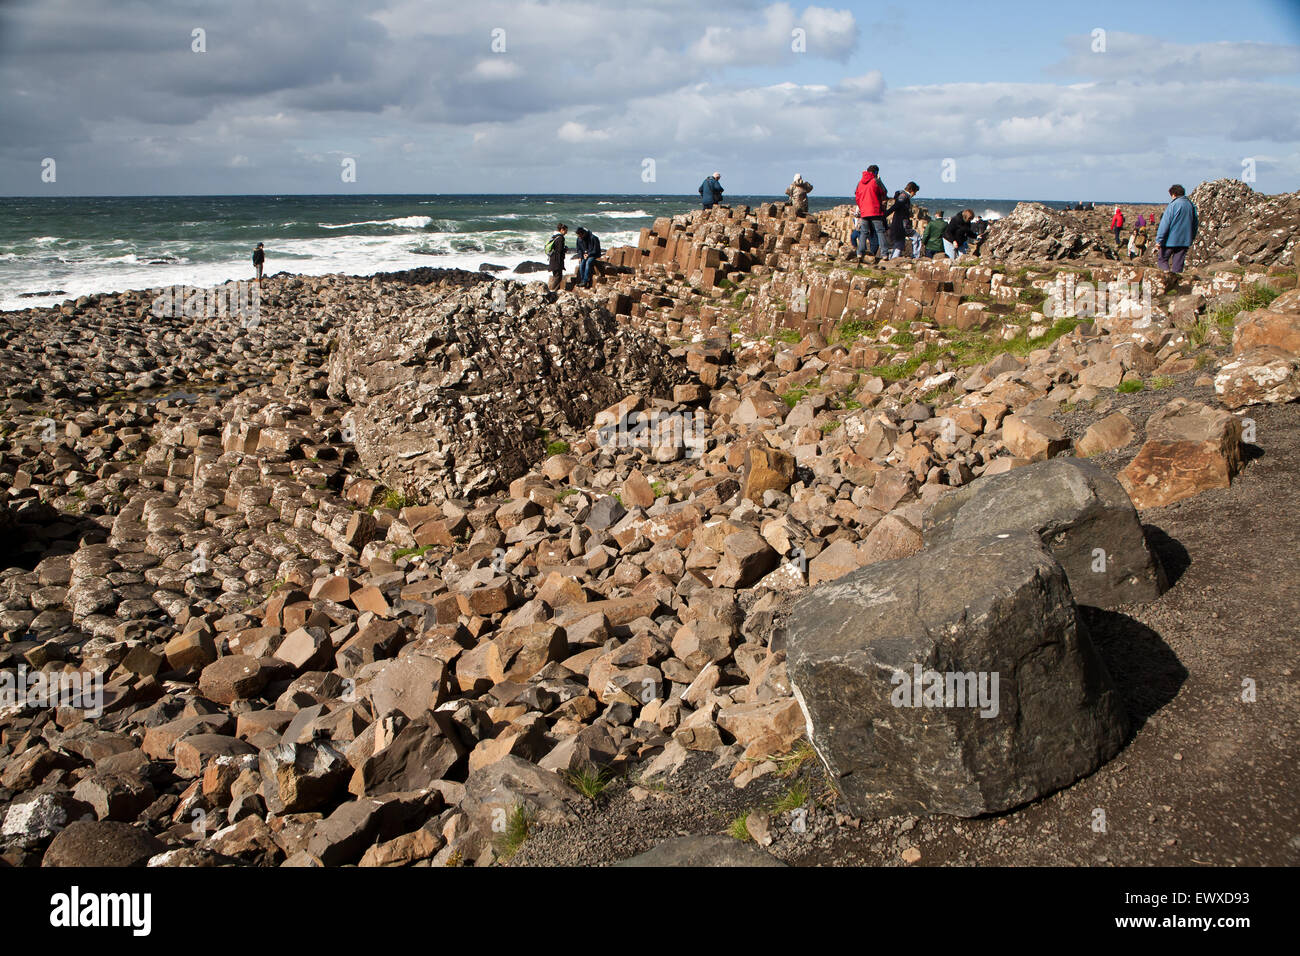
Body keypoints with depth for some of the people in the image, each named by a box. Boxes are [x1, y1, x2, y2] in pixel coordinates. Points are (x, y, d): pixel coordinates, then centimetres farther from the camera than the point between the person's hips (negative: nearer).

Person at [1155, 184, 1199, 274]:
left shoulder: (1173, 205, -12)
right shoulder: (1191, 205, 10)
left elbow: (1164, 224, -15)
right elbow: (1196, 223, 20)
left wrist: (1159, 240, -13)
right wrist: (1192, 238, 30)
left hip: (1171, 240, -6)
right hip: (1185, 241, 6)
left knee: (1161, 259, 7)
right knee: (1178, 265, 9)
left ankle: (1166, 270, -18)